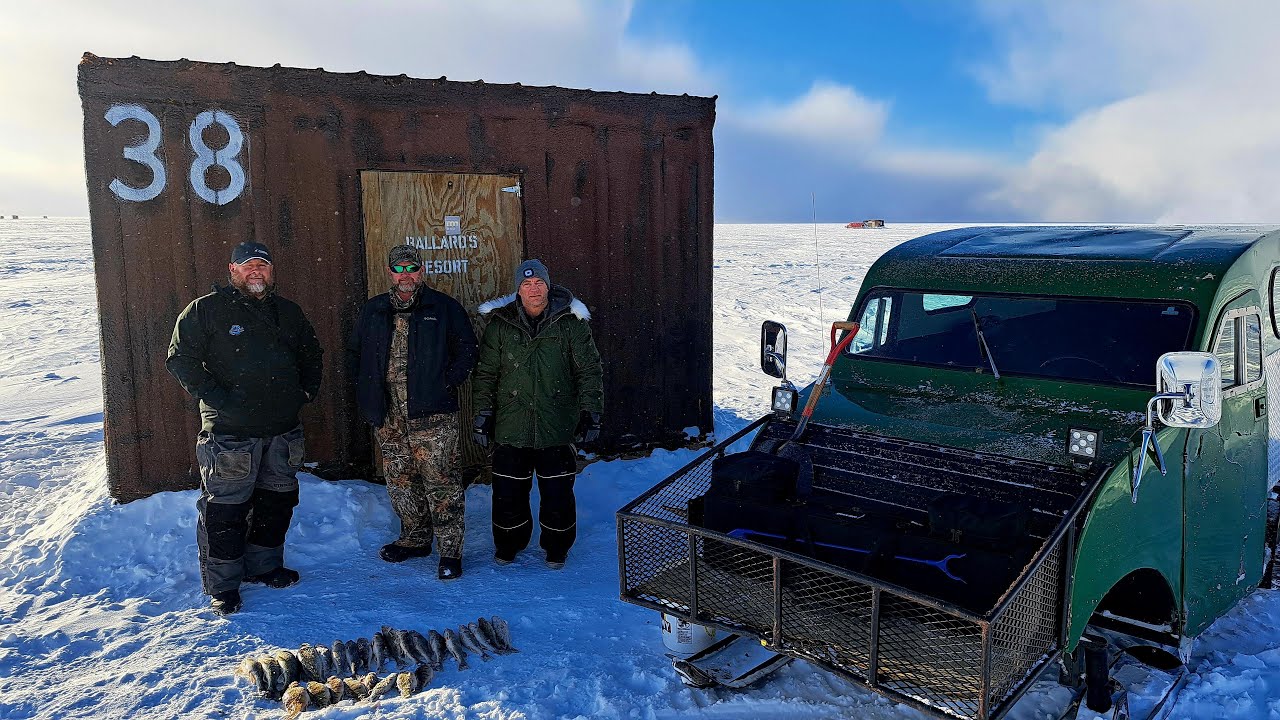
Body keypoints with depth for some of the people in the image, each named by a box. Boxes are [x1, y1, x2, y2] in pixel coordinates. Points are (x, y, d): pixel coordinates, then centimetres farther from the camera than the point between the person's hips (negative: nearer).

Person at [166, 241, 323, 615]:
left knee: (277, 500, 15)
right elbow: (181, 358, -9)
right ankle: (222, 584, 13)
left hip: (284, 430, 6)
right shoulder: (206, 310, -5)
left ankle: (264, 566, 32)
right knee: (225, 508, -1)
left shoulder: (289, 313, 12)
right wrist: (216, 398, -15)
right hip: (231, 432, -5)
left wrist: (308, 389, 12)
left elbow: (311, 353, 26)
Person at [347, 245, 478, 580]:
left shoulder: (444, 308, 2)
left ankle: (450, 550, 0)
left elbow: (467, 349, 3)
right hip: (389, 417, 5)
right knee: (400, 481, 13)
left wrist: (447, 383, -8)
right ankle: (415, 538, 28)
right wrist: (369, 385, 10)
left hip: (432, 415, -5)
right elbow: (354, 352, 23)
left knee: (441, 481, -7)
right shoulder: (373, 311, 13)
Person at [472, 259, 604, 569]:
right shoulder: (500, 325, 3)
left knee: (558, 493, 6)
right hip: (510, 426, 1)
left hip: (558, 428, -1)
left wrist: (590, 412, -2)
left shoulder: (570, 322, 0)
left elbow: (589, 370, 3)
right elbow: (485, 373, 9)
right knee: (508, 493, 7)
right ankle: (508, 545, 32)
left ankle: (556, 548, 28)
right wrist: (483, 413, 5)